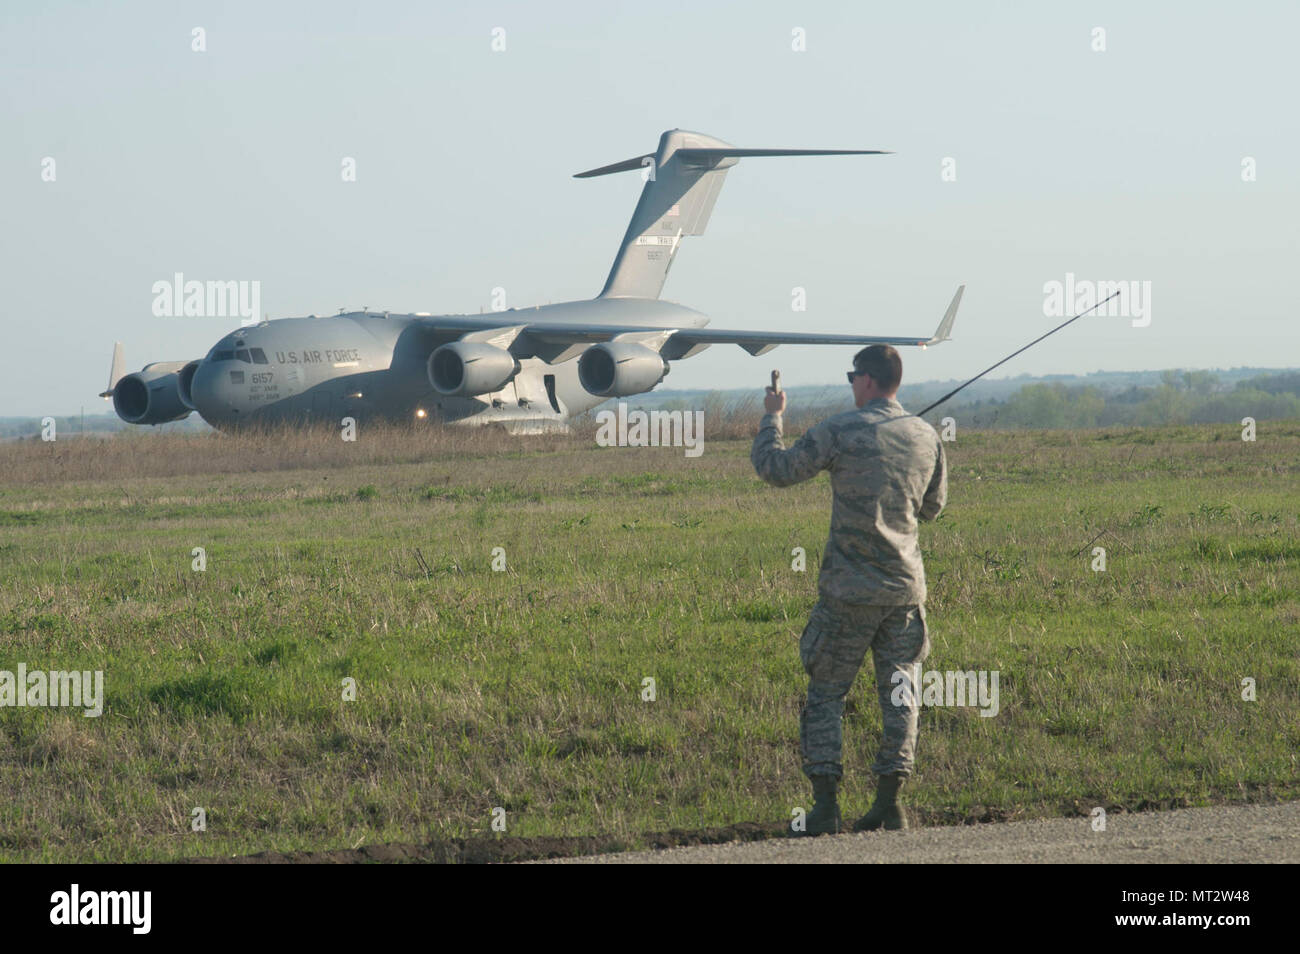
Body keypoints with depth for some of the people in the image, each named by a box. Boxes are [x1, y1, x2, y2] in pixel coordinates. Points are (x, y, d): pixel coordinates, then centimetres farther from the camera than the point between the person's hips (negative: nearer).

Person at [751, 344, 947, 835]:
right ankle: (889, 802, 3)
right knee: (899, 697, 9)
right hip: (905, 586, 4)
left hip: (850, 591, -4)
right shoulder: (926, 437, 5)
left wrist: (771, 418, 12)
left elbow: (775, 468, -4)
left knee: (826, 694, 7)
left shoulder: (842, 432, -11)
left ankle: (825, 804, 2)